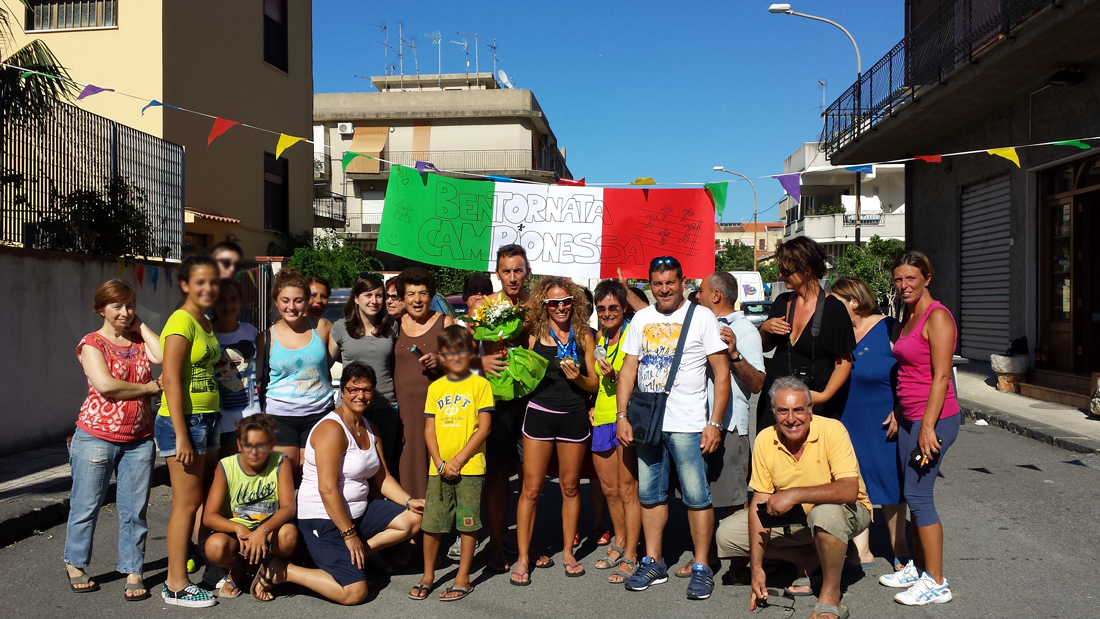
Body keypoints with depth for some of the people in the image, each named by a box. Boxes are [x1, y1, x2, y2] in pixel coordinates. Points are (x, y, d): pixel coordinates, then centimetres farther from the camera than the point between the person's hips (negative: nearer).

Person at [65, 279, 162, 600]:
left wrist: (141, 326, -3)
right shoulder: (92, 343, -4)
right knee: (87, 505, 8)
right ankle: (75, 565, 28)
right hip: (97, 437, -4)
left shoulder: (139, 340, 10)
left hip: (139, 439, 4)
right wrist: (147, 387, -9)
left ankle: (133, 571, 15)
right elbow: (105, 385, -18)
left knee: (134, 508, 6)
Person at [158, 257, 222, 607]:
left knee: (207, 499, 12)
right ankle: (176, 586, 7)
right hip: (184, 421, -8)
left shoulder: (207, 325, 14)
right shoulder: (181, 323, -13)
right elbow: (171, 380, -18)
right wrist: (181, 436, -20)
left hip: (208, 420, 9)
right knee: (187, 503, -3)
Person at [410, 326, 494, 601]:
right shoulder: (435, 388, 9)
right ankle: (428, 576, 23)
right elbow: (429, 429, 7)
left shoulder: (480, 384, -2)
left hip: (470, 467, -3)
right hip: (439, 468, 3)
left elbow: (483, 428, -7)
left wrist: (458, 460, -11)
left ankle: (463, 579, 16)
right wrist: (440, 464, -5)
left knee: (468, 524, 4)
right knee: (431, 523, 7)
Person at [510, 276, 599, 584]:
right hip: (540, 414, -2)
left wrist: (578, 377, -10)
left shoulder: (584, 335, 6)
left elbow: (594, 384, 8)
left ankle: (568, 552, 26)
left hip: (575, 417, 2)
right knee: (531, 489, 0)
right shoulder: (533, 333, 1)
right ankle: (523, 558, 10)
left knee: (570, 487, 11)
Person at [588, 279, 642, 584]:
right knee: (608, 488, 16)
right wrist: (593, 406, 12)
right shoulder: (601, 338, 15)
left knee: (627, 490, -3)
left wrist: (616, 376, -25)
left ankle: (630, 557, 6)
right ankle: (619, 542, 34)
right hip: (603, 417, 7)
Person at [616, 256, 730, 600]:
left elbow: (722, 372, -5)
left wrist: (714, 423, -11)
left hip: (687, 425, -5)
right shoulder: (642, 319, 11)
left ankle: (702, 568, 11)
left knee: (697, 497, -2)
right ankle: (653, 563, 24)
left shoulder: (701, 317, -3)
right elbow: (629, 370, 13)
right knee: (650, 494, 11)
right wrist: (622, 415, 2)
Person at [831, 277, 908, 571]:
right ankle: (861, 552, 17)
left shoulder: (888, 329, -6)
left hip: (881, 423, -4)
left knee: (889, 484, 7)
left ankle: (899, 548, 23)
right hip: (846, 423, 4)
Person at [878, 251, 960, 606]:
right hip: (910, 417, 9)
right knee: (912, 494, 14)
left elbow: (941, 376, -19)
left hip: (934, 418, -9)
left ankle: (937, 583, 2)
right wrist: (897, 413, 19)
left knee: (917, 495, -7)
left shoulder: (937, 317, -14)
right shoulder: (909, 317, 13)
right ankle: (918, 568, 26)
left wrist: (928, 426, -21)